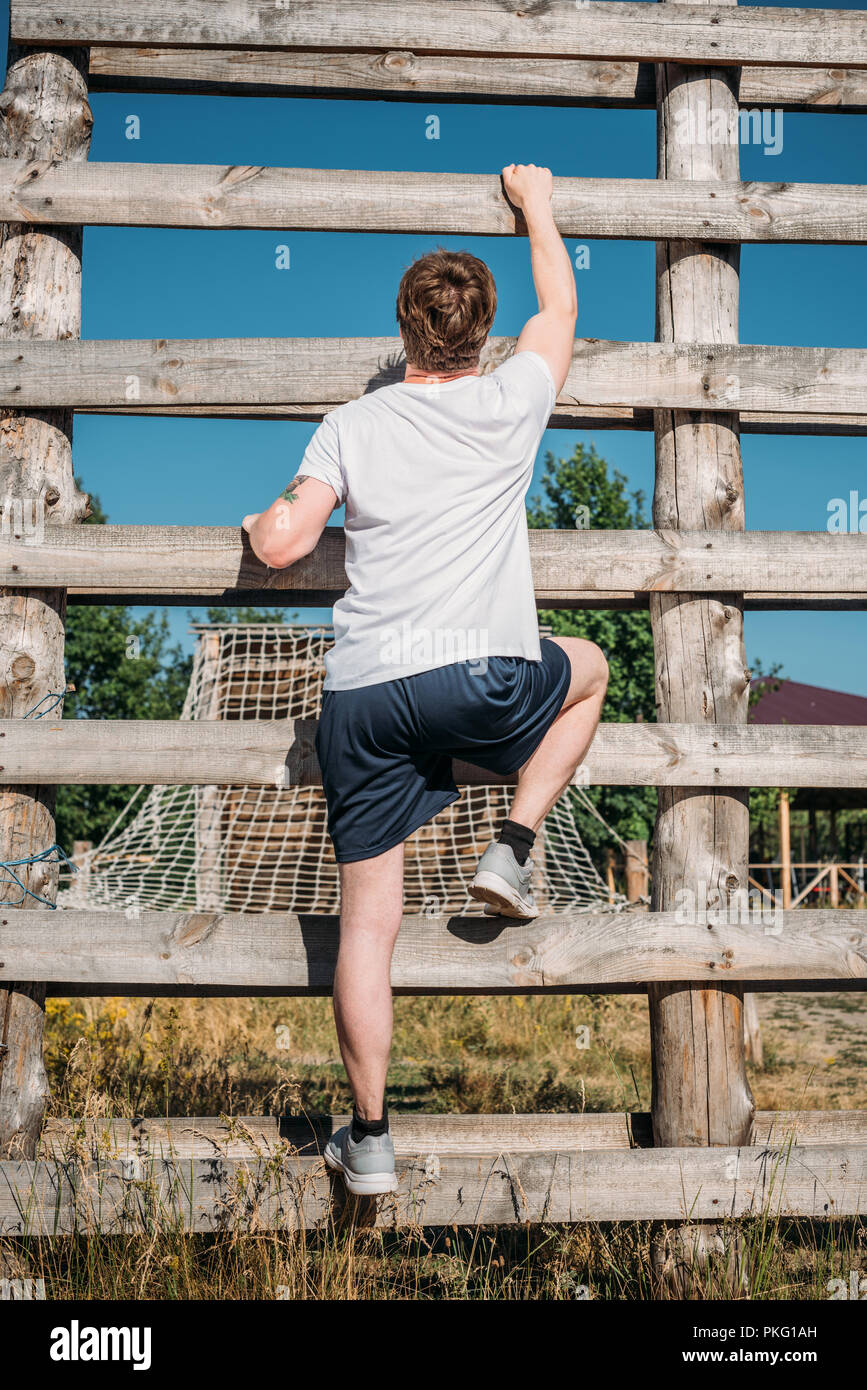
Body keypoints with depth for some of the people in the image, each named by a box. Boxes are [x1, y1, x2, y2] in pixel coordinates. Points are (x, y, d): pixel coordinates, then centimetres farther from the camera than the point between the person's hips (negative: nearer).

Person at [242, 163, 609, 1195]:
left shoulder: (352, 425, 7)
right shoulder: (513, 404, 7)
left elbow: (284, 546, 1)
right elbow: (559, 305, 26)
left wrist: (261, 519, 25)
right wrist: (536, 206, 42)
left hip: (362, 694, 1)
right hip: (483, 680, -1)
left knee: (368, 916, 9)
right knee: (588, 670, 32)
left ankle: (369, 1137, 11)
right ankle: (514, 847, 18)